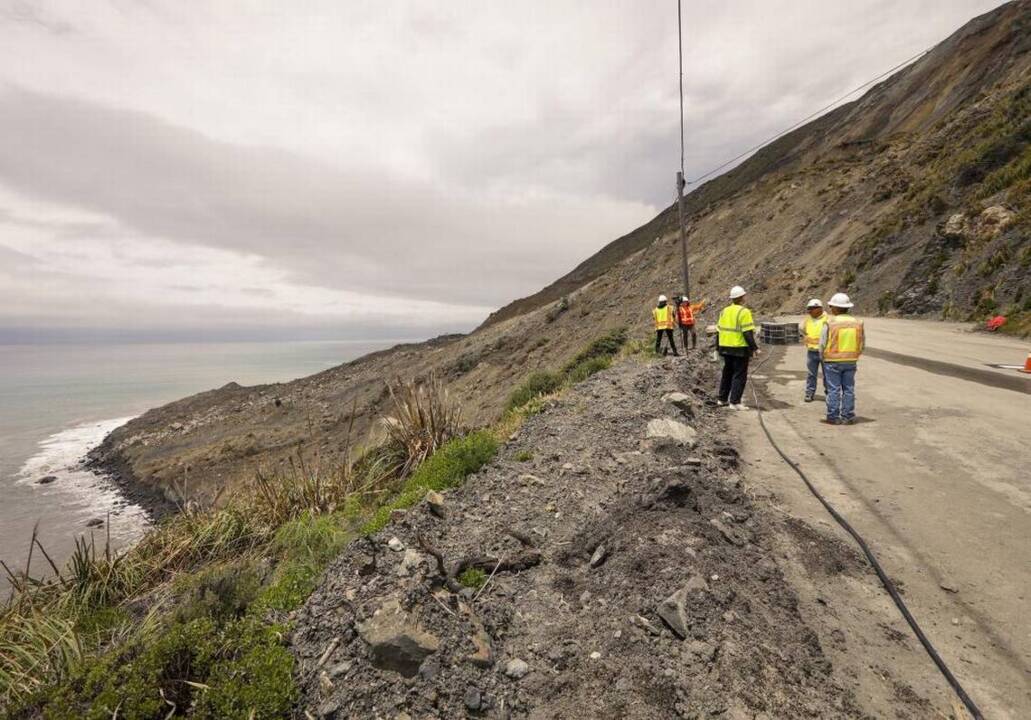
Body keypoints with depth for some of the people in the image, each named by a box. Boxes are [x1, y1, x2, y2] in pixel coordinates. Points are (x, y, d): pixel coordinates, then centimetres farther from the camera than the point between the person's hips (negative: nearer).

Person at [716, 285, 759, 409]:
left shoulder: (724, 311, 9)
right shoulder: (744, 312, -13)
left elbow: (719, 330, 13)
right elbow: (748, 333, -18)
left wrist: (718, 346, 21)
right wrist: (754, 348, -14)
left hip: (726, 348, 7)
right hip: (740, 349, -7)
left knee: (727, 373, 18)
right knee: (739, 375, -1)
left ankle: (722, 398, 24)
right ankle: (734, 402, -3)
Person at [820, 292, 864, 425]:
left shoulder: (830, 323, -12)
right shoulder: (857, 322, 0)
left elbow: (822, 344, -7)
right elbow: (862, 343, 7)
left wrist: (823, 358, 9)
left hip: (832, 361, -4)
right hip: (851, 362, 4)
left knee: (834, 390, 2)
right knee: (848, 389, 11)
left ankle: (833, 417, 5)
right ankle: (848, 417, 13)